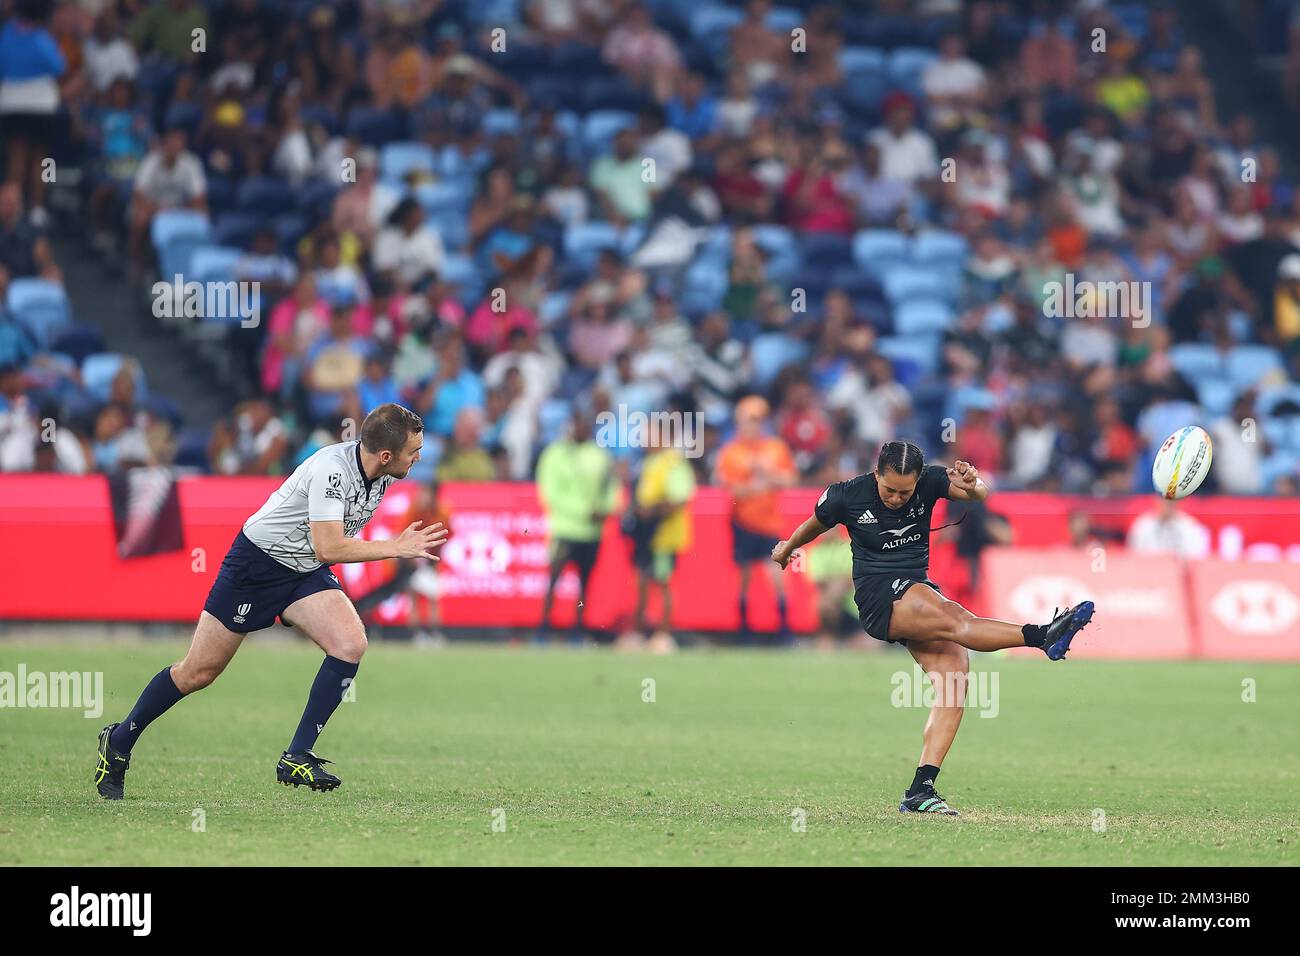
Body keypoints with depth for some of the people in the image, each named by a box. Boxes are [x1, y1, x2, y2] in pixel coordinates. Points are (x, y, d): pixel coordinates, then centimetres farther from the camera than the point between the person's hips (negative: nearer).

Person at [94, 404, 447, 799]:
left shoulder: (382, 472, -6)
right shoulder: (331, 470, -31)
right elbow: (328, 549, -35)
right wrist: (397, 548, -31)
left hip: (306, 573, 7)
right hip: (256, 562, -7)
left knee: (351, 644, -19)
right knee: (199, 672, 2)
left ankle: (297, 758, -12)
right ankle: (119, 743, 23)